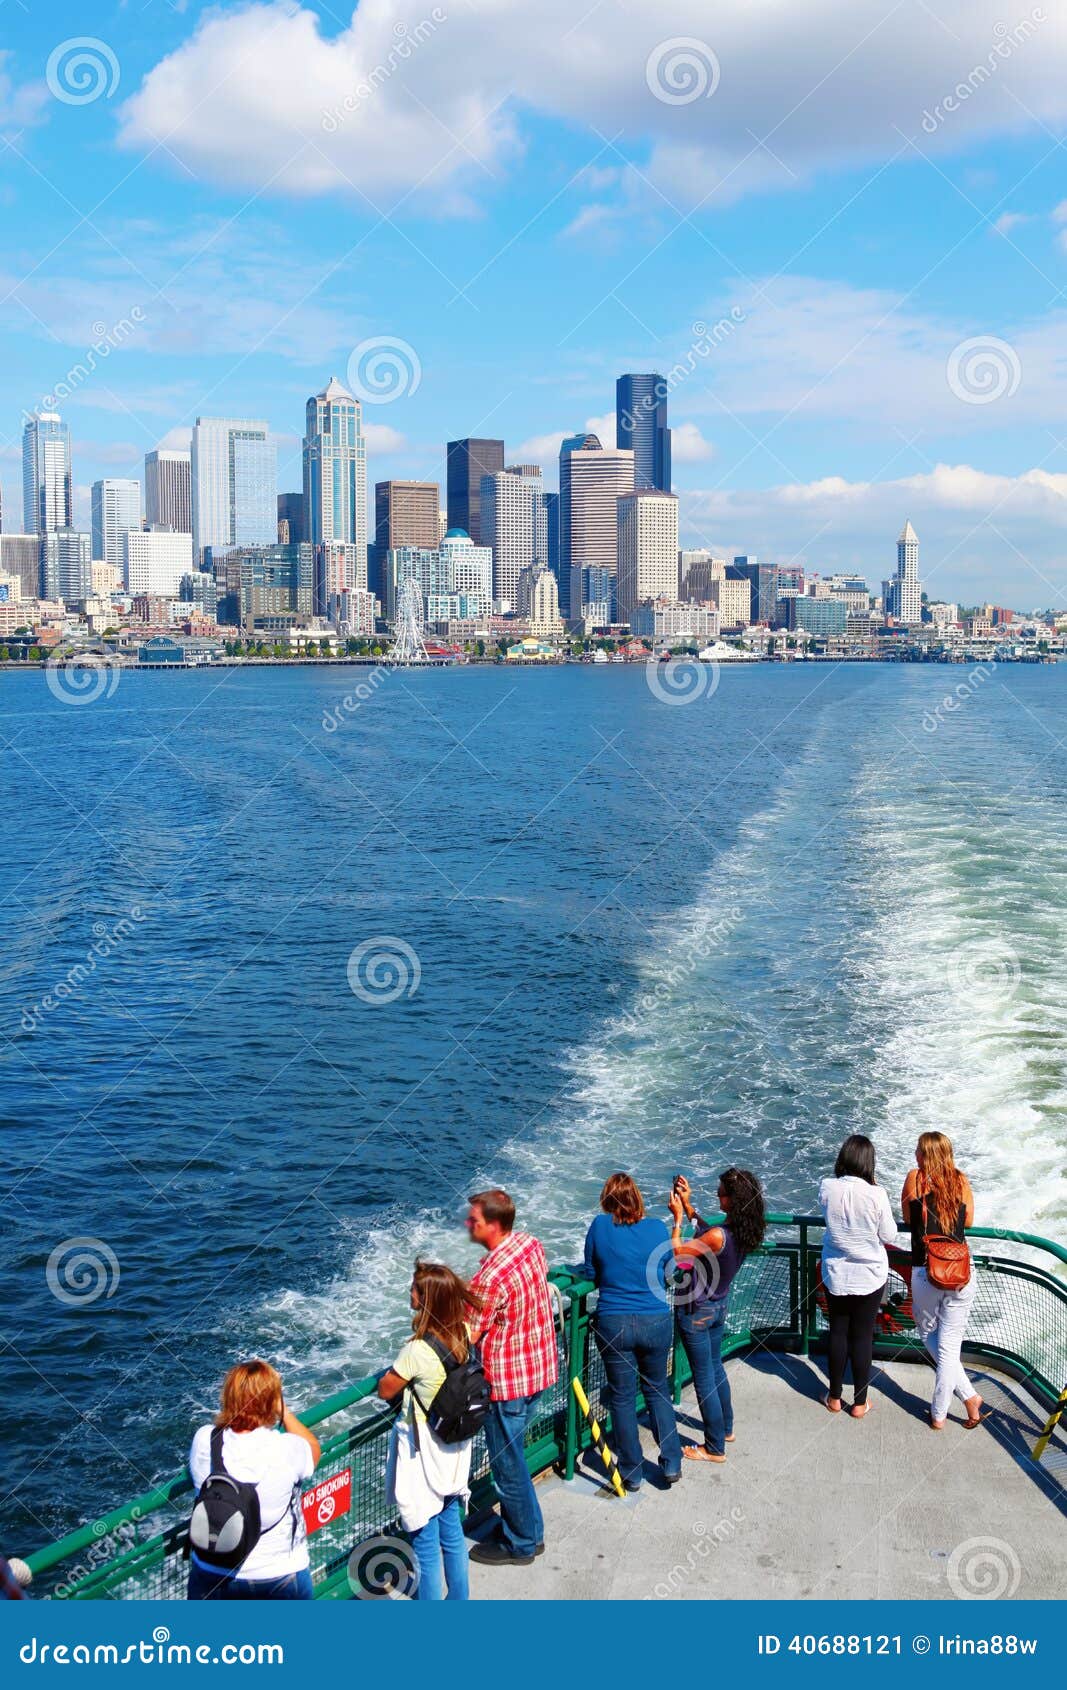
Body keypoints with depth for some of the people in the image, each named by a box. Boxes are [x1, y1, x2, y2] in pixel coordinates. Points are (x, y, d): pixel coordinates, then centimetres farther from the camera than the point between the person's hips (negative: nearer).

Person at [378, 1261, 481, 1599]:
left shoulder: (417, 1350, -28)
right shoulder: (463, 1333, -8)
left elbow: (385, 1391, -15)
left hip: (423, 1455, -7)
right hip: (454, 1451, 7)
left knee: (426, 1545, 8)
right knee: (453, 1535, 22)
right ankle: (459, 1602, 36)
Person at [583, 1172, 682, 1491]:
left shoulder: (600, 1226, -7)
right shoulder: (657, 1228, -4)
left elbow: (591, 1275, 2)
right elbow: (668, 1274, 8)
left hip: (613, 1324, -1)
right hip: (656, 1322, 2)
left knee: (622, 1398, 12)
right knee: (658, 1391, 21)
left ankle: (631, 1473, 20)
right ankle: (671, 1463, 22)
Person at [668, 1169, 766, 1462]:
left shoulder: (719, 1236, -33)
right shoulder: (743, 1230, -9)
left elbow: (676, 1252, -21)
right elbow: (707, 1233, 8)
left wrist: (678, 1218, -12)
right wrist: (688, 1206, 3)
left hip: (696, 1311, -8)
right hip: (719, 1306, 8)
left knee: (704, 1378, 6)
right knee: (715, 1367, 26)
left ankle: (715, 1448, 18)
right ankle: (725, 1428, 42)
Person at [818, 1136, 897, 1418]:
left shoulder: (827, 1188, -14)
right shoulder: (875, 1194, -22)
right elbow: (888, 1236, -9)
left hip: (836, 1276, 2)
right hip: (870, 1277, -2)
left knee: (838, 1333, 17)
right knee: (863, 1337, 11)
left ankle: (835, 1397, 29)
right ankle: (860, 1402, 23)